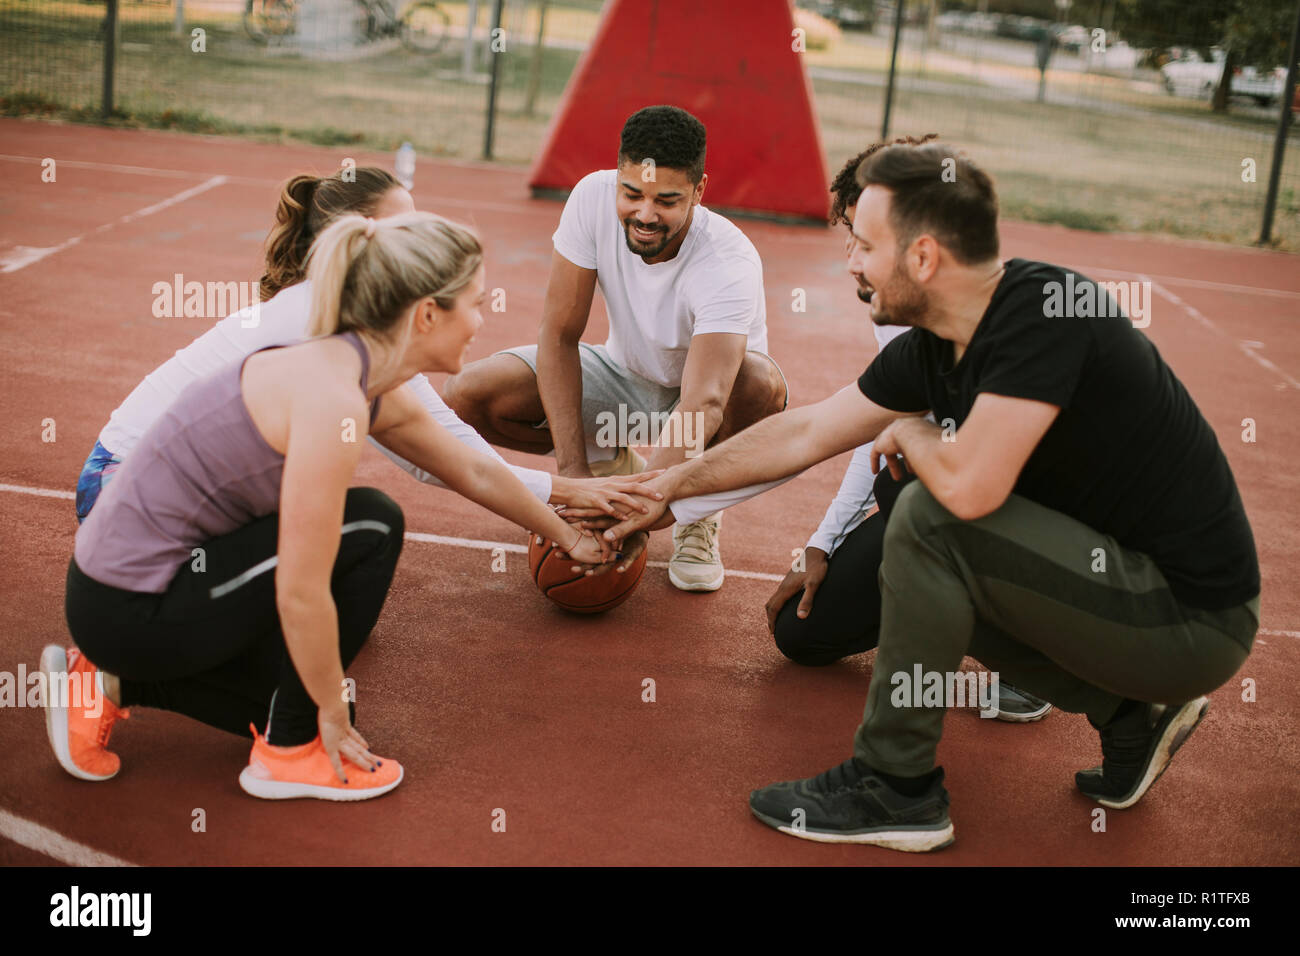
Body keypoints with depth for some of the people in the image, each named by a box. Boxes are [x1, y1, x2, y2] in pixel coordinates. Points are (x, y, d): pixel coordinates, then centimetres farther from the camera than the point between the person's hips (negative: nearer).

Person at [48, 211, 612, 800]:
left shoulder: (375, 394, 3)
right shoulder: (333, 398, -26)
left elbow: (476, 473, 20)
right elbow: (301, 595, -24)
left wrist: (568, 537, 31)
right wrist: (333, 713, -10)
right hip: (130, 608, -9)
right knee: (369, 529, -13)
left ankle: (112, 682, 19)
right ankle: (288, 755, -1)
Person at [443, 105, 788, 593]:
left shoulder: (731, 264, -34)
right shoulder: (594, 197, -24)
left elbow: (703, 404, -45)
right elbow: (559, 336, -21)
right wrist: (574, 471, -30)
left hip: (696, 388, -3)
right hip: (625, 371, 3)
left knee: (760, 384, -40)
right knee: (465, 396, -17)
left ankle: (700, 509, -7)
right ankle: (613, 463, 8)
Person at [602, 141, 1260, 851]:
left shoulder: (1044, 308, -24)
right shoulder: (931, 348, 1)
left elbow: (968, 485, -33)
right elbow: (806, 432, 12)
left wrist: (909, 432, -10)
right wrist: (672, 486, 18)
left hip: (1197, 620, -9)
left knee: (930, 518, -21)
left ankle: (894, 786, -5)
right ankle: (1129, 717, 13)